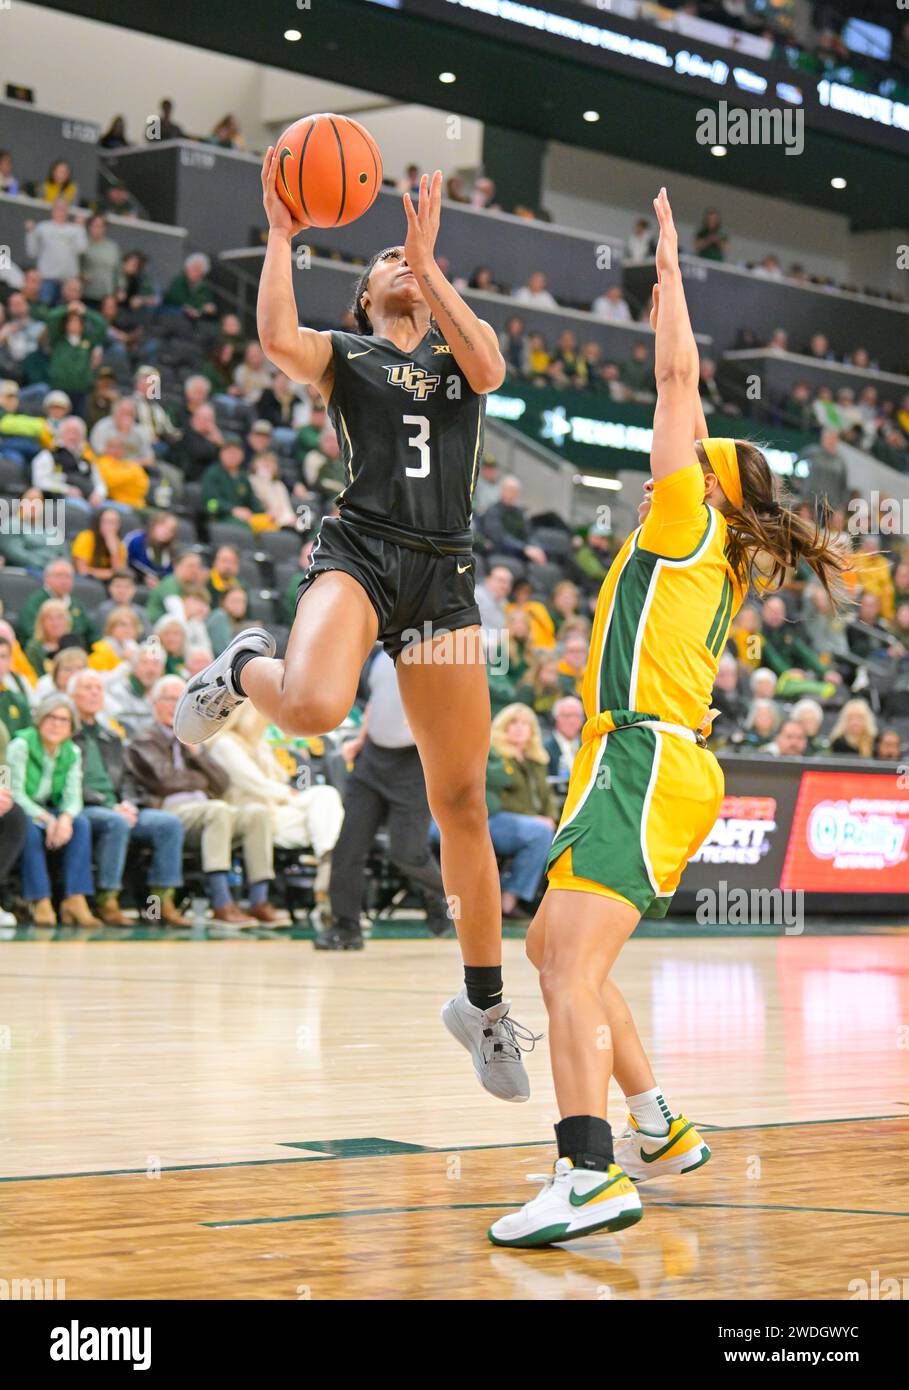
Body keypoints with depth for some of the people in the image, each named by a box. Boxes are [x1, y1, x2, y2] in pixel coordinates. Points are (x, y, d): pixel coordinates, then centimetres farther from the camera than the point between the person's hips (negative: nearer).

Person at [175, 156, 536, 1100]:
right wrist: (281, 232, -5)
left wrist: (429, 261, -7)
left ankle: (483, 1003, 15)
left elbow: (488, 365, -6)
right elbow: (275, 338, -9)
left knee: (463, 802, 2)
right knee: (312, 708, -36)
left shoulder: (460, 351, 20)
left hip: (443, 575, 2)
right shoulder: (342, 357, 14)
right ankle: (242, 671, 2)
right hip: (360, 551, -2)